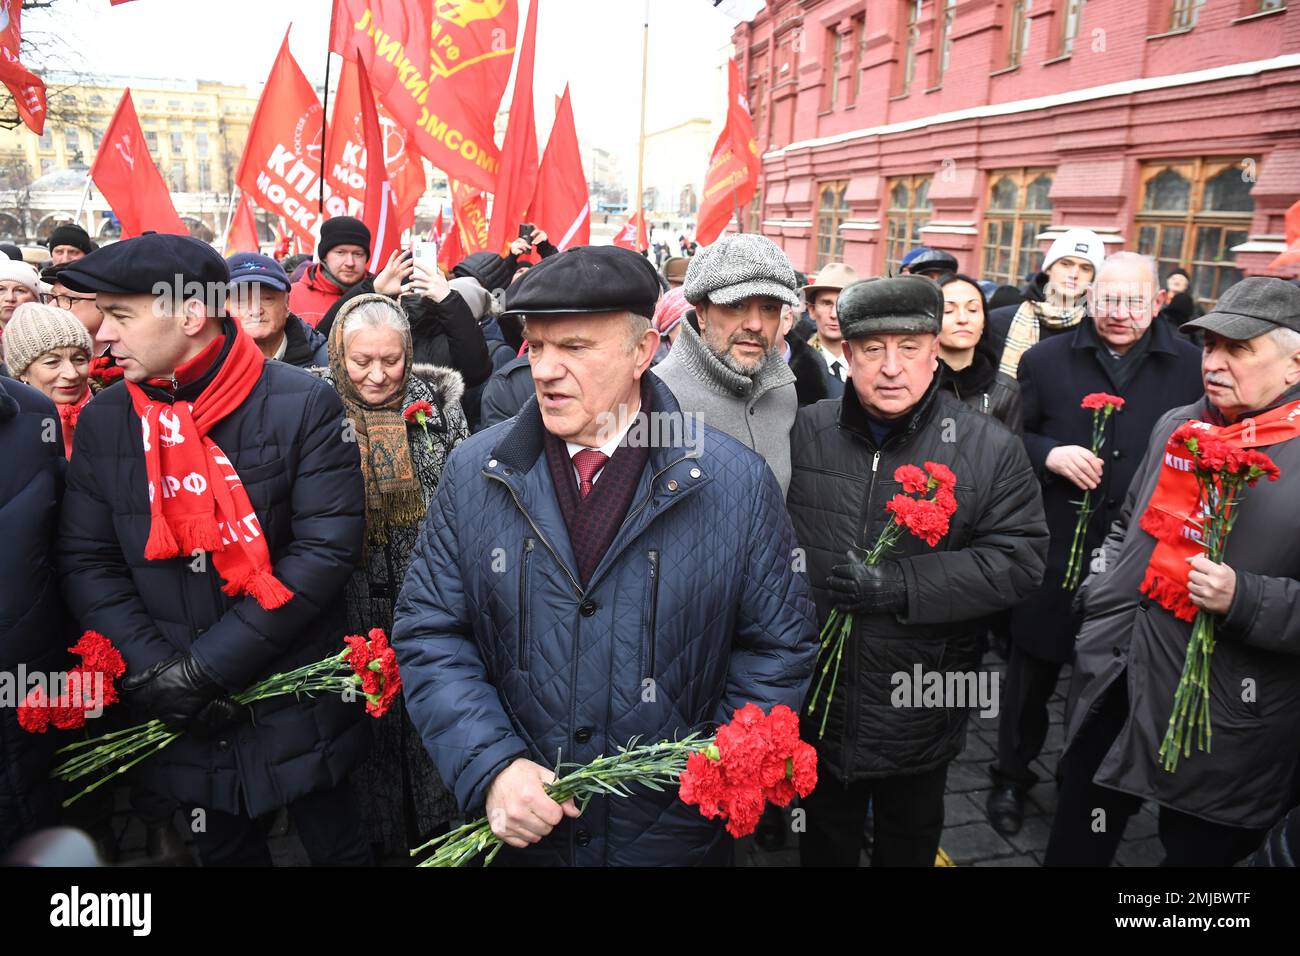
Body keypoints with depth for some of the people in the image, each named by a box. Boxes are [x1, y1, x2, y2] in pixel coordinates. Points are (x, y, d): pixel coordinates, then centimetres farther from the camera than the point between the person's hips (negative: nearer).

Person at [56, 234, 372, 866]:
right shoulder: (103, 420, 1)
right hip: (183, 720, 4)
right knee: (223, 851, 23)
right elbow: (87, 563, 2)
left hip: (299, 707, -3)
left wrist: (207, 666, -18)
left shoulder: (303, 404, -13)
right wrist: (151, 669, -13)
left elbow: (326, 549, -17)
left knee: (336, 845, 15)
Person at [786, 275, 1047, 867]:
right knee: (825, 839, 25)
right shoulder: (803, 433, -5)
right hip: (816, 705, 2)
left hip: (921, 719, -1)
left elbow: (1019, 559, -15)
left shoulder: (989, 448, -10)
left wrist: (901, 584, -25)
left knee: (910, 842, 24)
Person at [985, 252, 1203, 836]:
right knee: (1034, 672, 13)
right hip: (1054, 551, 0)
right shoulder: (1047, 360, 0)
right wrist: (1050, 455, -16)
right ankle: (1012, 777, 34)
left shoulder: (1191, 367, 1)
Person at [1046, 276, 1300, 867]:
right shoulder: (1176, 425, 7)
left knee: (1195, 851, 16)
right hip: (1111, 690, 6)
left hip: (1219, 734, -5)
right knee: (1073, 848, 21)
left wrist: (1243, 600, -27)